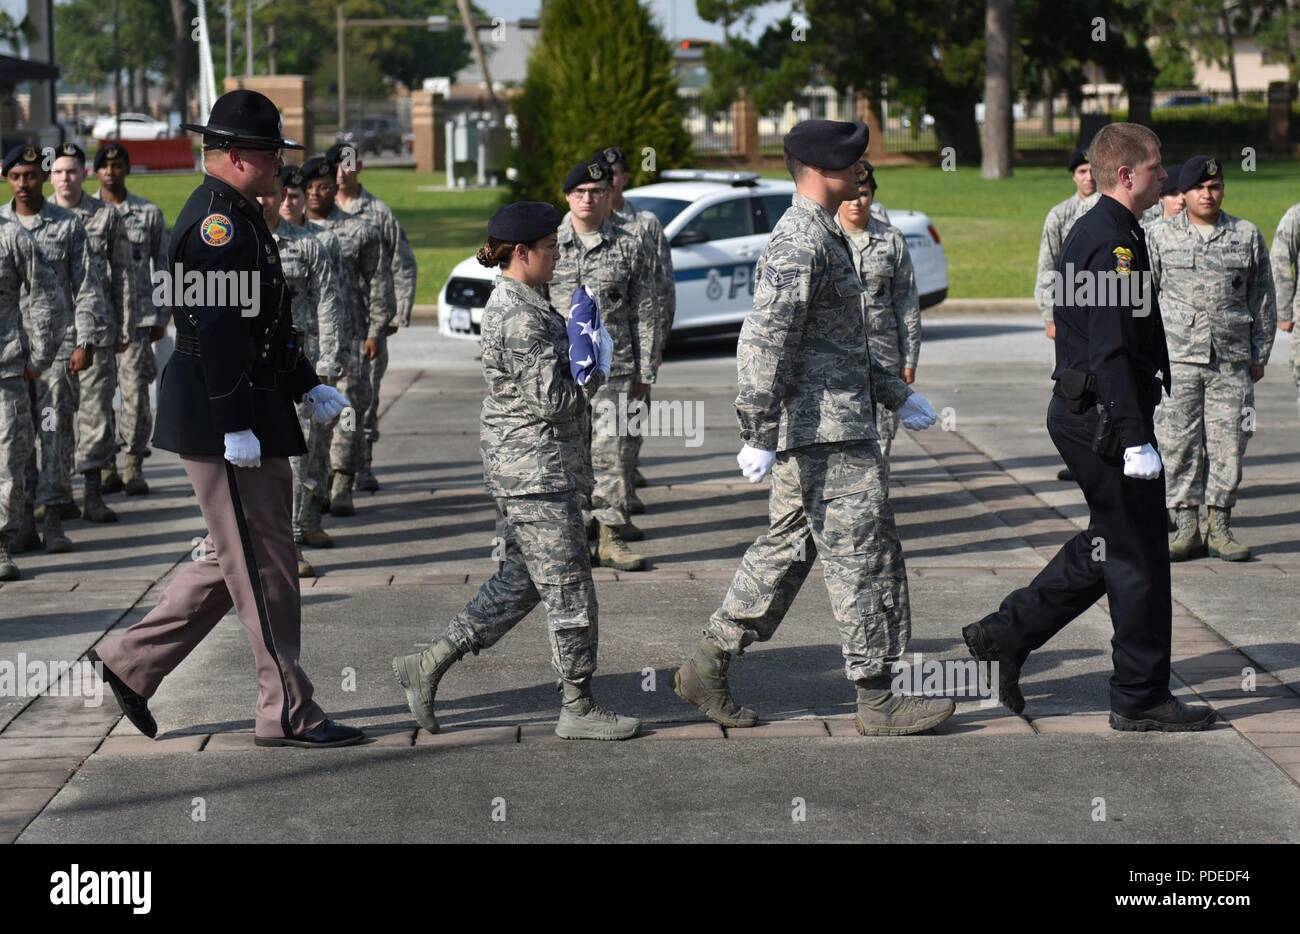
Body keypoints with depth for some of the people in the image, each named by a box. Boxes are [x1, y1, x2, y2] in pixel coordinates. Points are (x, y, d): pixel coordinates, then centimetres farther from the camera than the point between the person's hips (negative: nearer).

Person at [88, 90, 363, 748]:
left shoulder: (237, 215, 17)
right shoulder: (217, 221, -17)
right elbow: (217, 330, -23)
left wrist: (308, 387, 18)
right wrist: (235, 425, -25)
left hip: (247, 410, 11)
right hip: (224, 419, -11)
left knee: (234, 558, 16)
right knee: (262, 566, -4)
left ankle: (130, 662, 22)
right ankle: (287, 713, 4)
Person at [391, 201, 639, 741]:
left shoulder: (512, 304, 13)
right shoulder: (523, 316, -19)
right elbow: (550, 400, -21)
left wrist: (585, 370, 7)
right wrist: (593, 375, -5)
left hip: (520, 469, 10)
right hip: (535, 468, -10)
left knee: (518, 581, 15)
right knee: (568, 589, -1)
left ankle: (427, 666, 16)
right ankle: (578, 708, 8)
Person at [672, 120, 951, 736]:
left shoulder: (823, 236, 17)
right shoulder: (801, 244, -17)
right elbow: (766, 343, -23)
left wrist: (896, 395, 26)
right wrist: (758, 436, -25)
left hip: (813, 431, 10)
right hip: (828, 434, -10)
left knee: (786, 548, 14)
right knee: (865, 558, -4)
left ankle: (708, 667, 18)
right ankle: (878, 698, 3)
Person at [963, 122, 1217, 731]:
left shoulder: (1092, 231, 15)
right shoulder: (1113, 241, -18)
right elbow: (1111, 353, -24)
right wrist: (1136, 439, -24)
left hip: (1078, 413, 10)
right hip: (1105, 419, -10)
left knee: (1109, 545, 18)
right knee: (1138, 556, -1)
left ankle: (1006, 634, 19)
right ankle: (1142, 699, 8)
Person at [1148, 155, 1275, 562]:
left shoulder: (1248, 236, 9)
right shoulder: (1160, 237, 5)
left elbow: (1262, 298, 13)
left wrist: (1260, 354, 11)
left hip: (1232, 361, 1)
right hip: (1176, 359, -1)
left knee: (1228, 445, 1)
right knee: (1179, 444, -2)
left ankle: (1219, 525, 10)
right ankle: (1188, 526, 5)